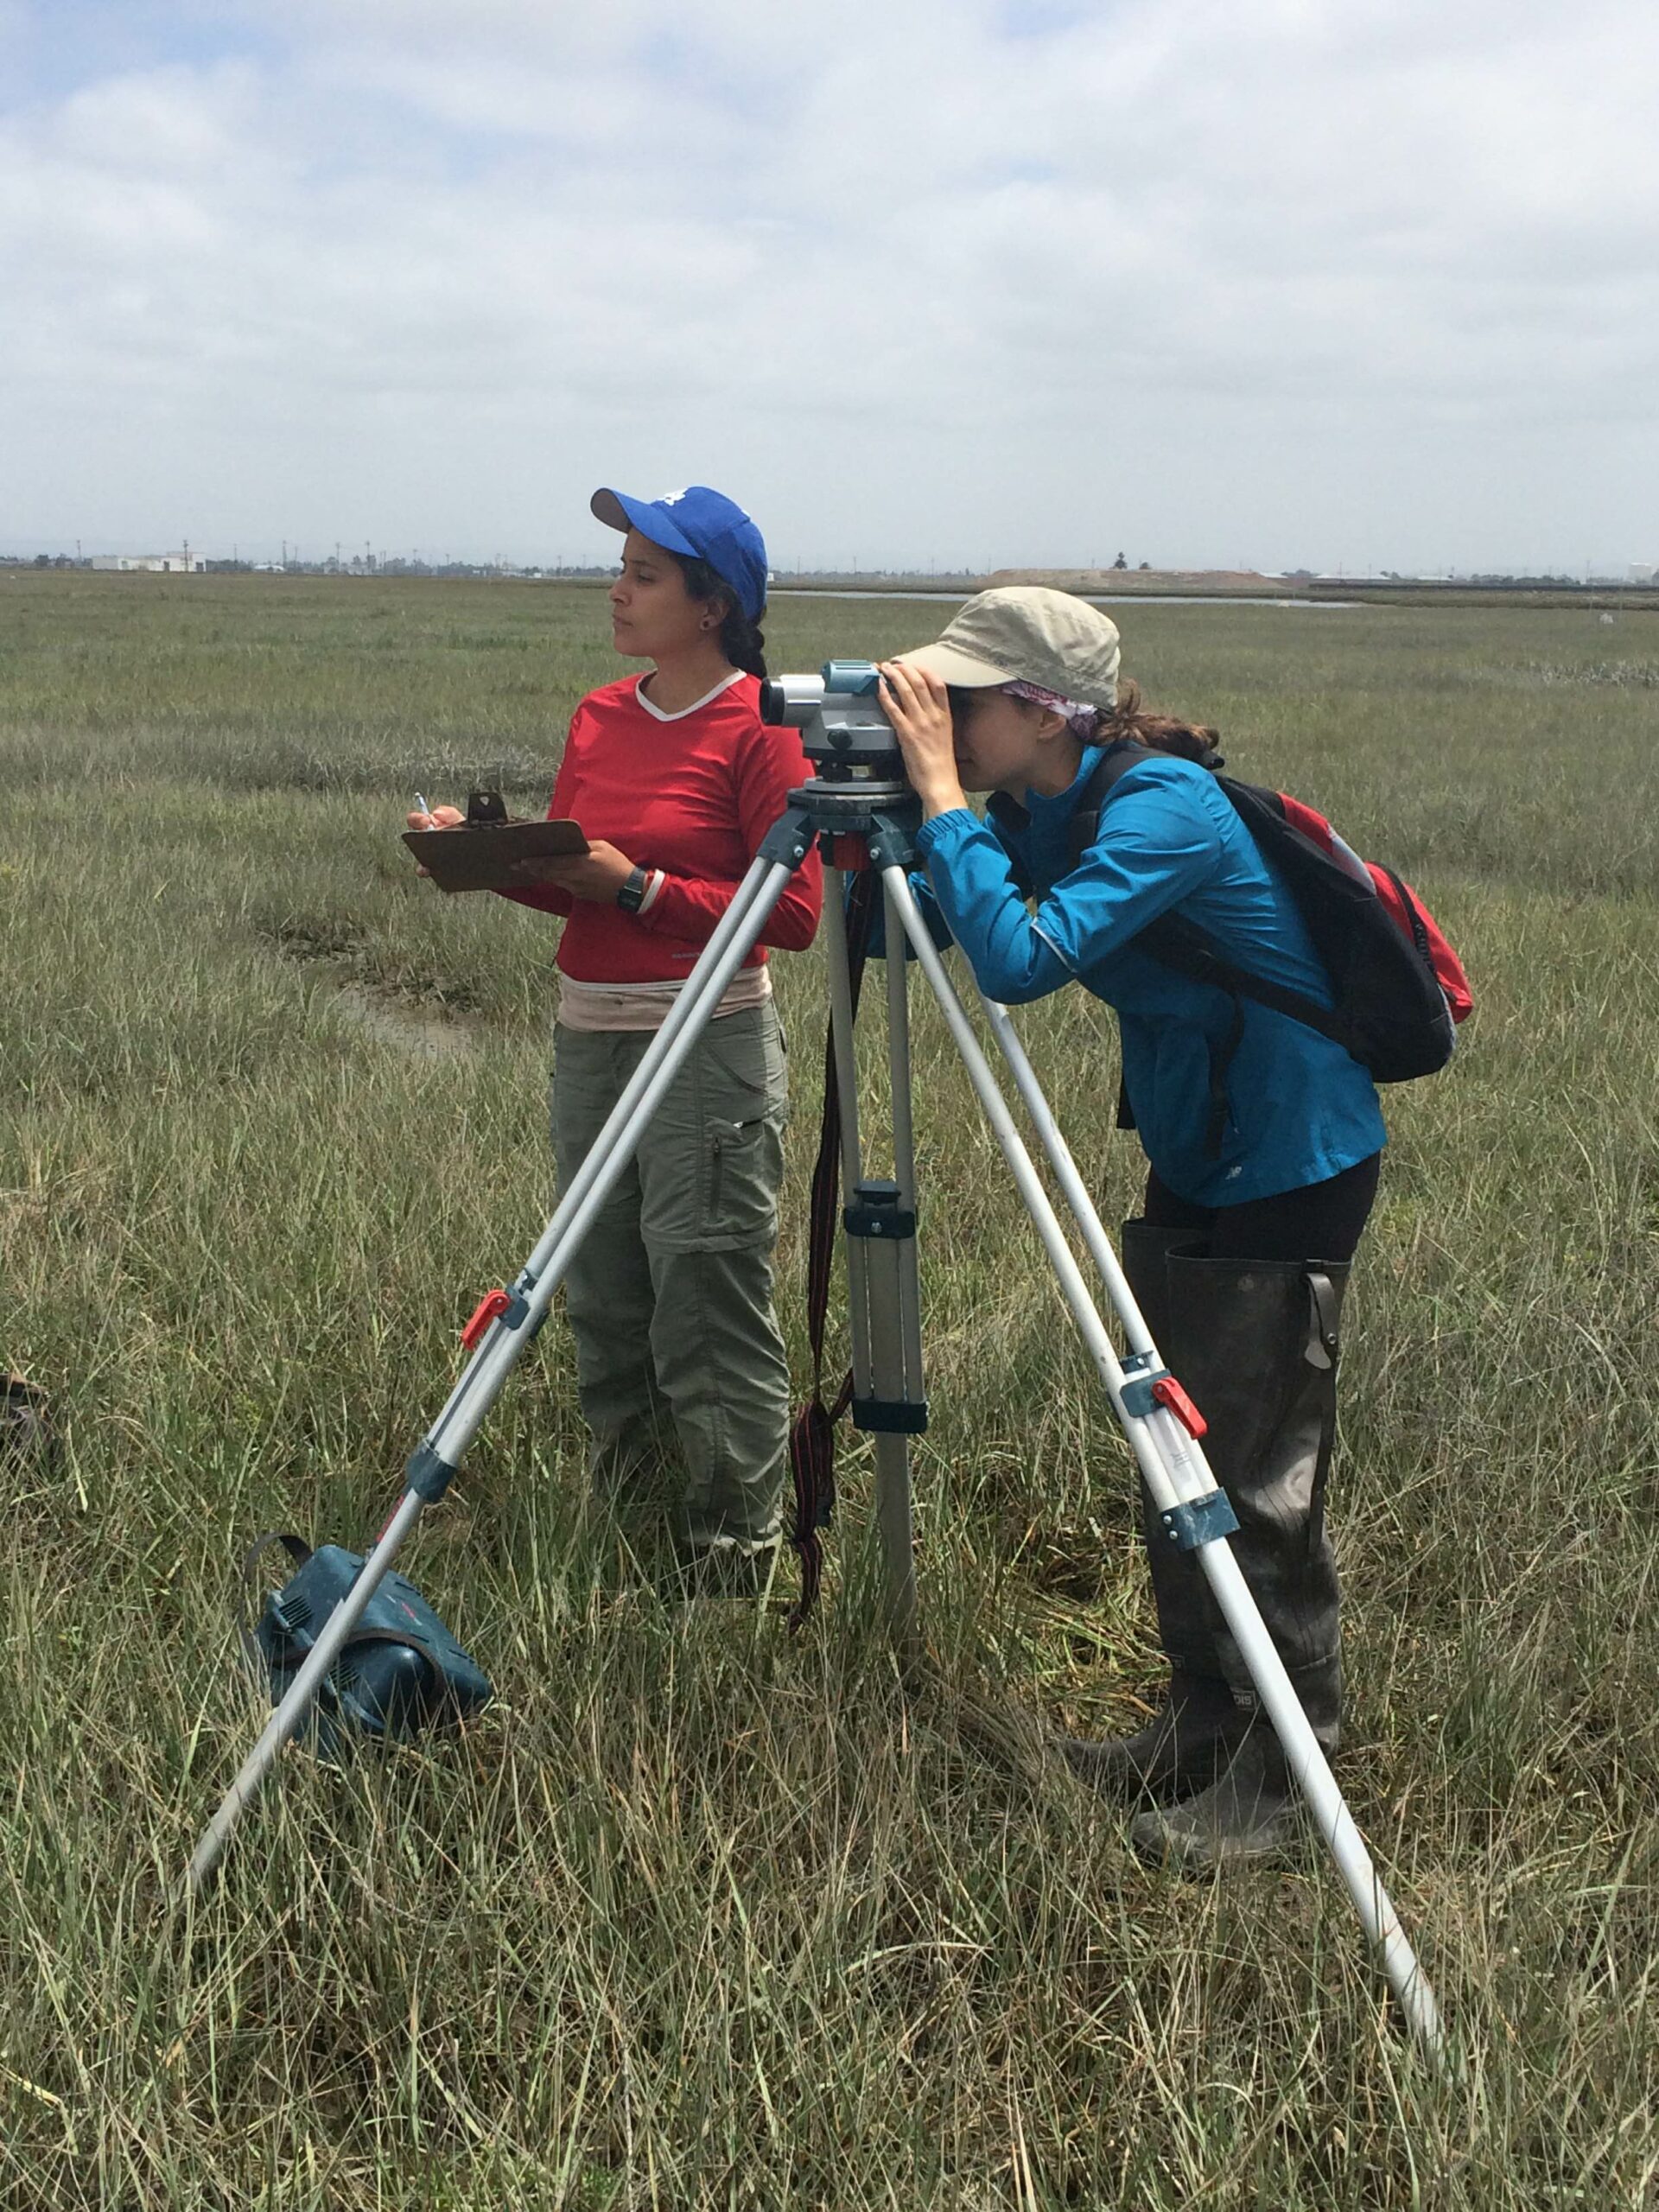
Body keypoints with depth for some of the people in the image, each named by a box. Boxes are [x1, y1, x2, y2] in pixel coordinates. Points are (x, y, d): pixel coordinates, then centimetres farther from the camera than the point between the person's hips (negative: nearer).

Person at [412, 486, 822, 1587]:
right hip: (589, 1031, 7)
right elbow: (569, 884, 15)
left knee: (707, 1301, -3)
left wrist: (639, 887, -17)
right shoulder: (599, 716, 10)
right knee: (603, 1291, 15)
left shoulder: (759, 731, -10)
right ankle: (615, 1492, 32)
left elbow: (795, 914, -14)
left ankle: (736, 1543, 11)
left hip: (710, 1041, -7)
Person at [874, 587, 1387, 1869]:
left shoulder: (1162, 808, -25)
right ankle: (1201, 1729, 29)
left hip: (1292, 1169, -9)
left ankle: (1278, 1777, 11)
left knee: (1258, 1485, -3)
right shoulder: (1050, 812, 2)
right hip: (1197, 1163, 9)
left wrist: (941, 792, -28)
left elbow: (1020, 960, -36)